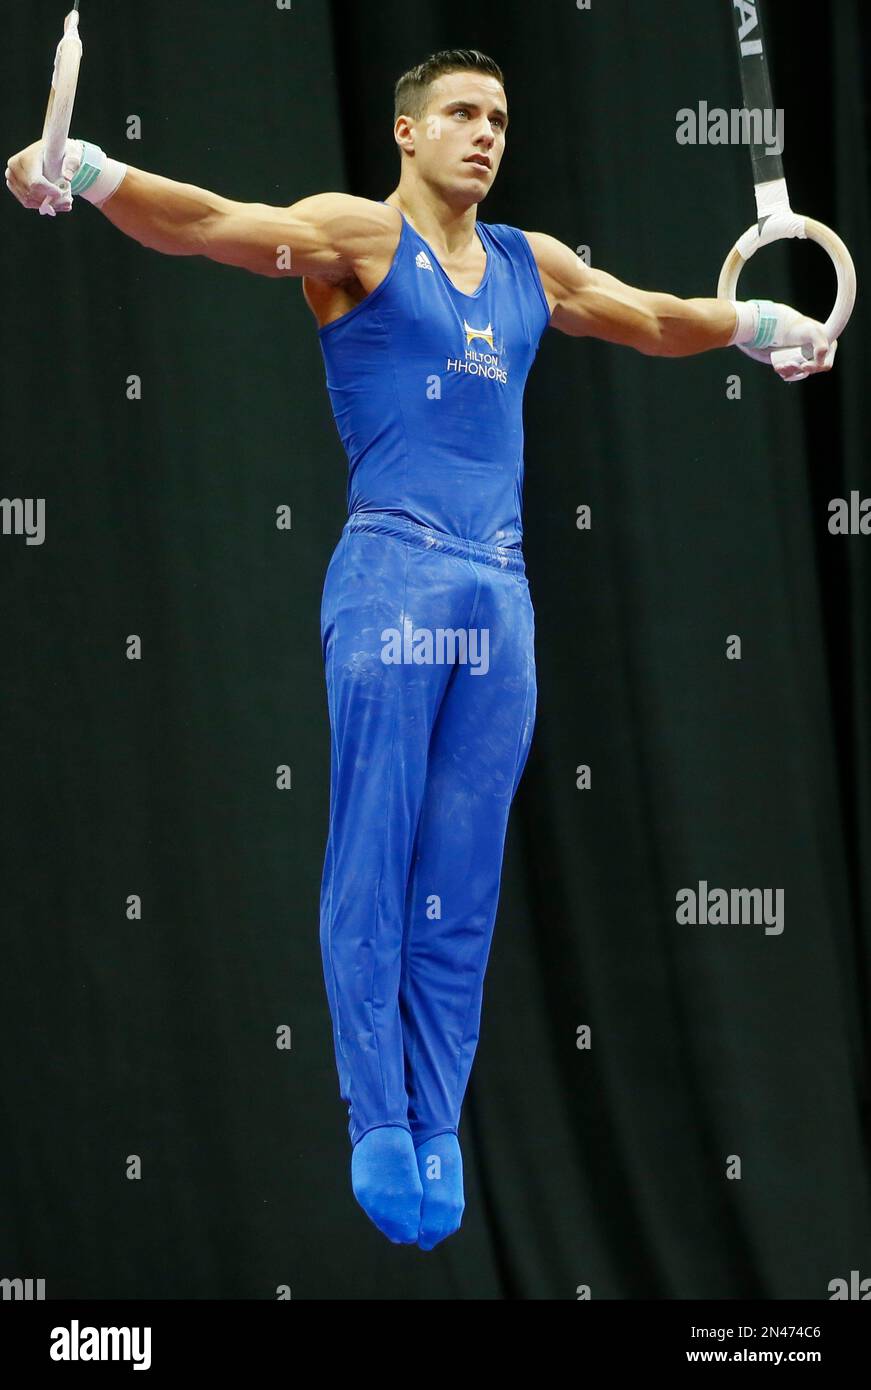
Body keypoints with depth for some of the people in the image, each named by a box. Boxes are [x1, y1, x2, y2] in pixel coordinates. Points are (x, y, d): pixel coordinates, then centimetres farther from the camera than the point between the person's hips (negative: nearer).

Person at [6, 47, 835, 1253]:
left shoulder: (532, 266, 19)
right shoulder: (357, 235, 1)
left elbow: (657, 320, 37)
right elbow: (210, 223, -15)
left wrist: (760, 321, 43)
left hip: (500, 589, 6)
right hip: (392, 575, -5)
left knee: (464, 885, 5)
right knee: (373, 865, -6)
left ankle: (439, 1128, 9)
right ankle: (379, 1122, -5)